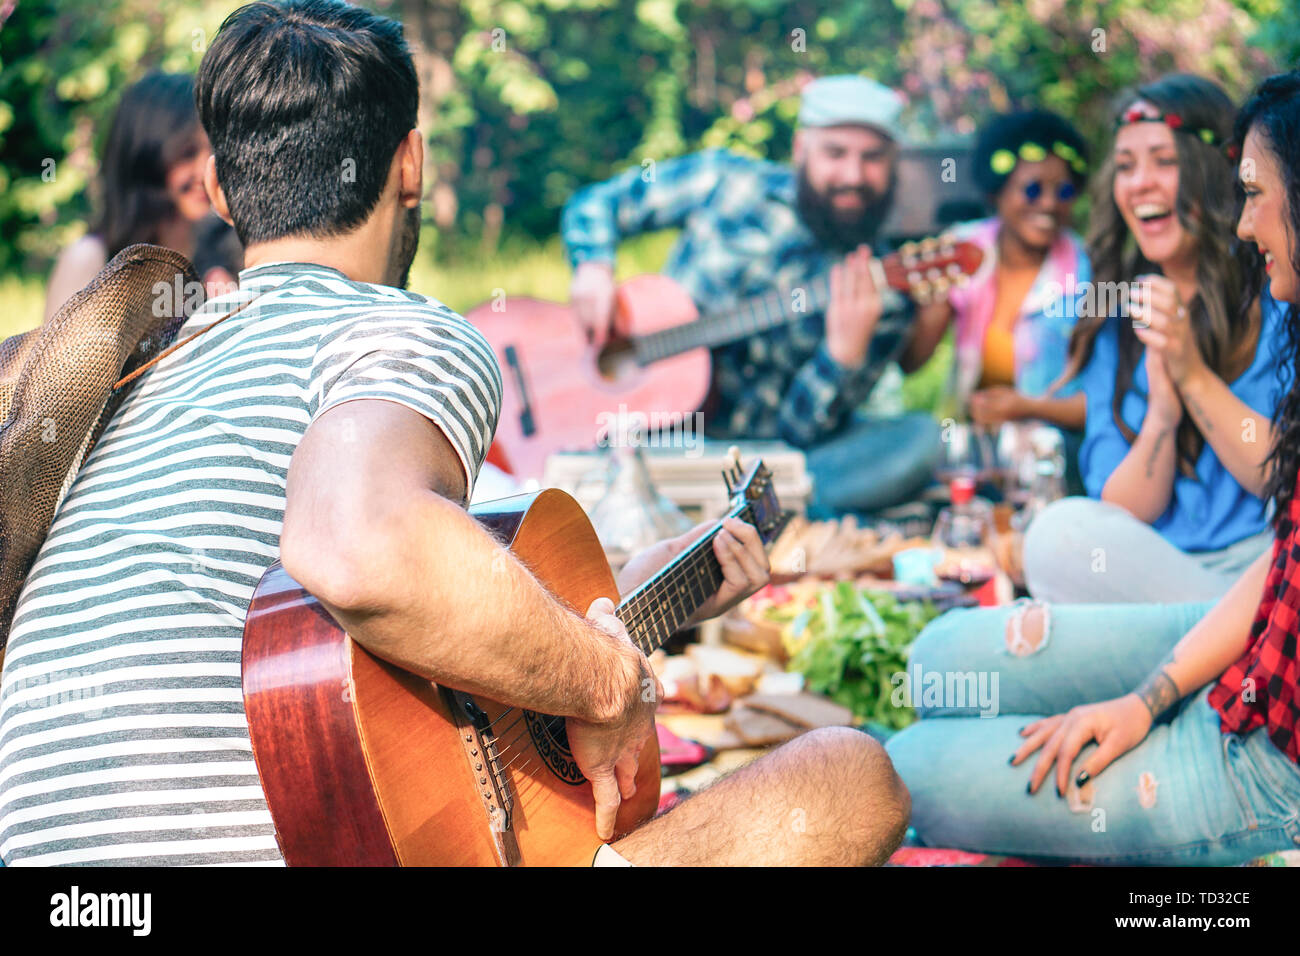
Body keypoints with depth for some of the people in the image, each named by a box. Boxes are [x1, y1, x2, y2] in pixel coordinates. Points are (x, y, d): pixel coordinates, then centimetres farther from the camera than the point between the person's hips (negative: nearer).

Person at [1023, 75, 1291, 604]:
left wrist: (1194, 374, -13)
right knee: (1062, 531, -29)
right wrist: (1161, 415, -13)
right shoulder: (1117, 324, 15)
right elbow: (1122, 512, 6)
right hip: (1151, 573, 5)